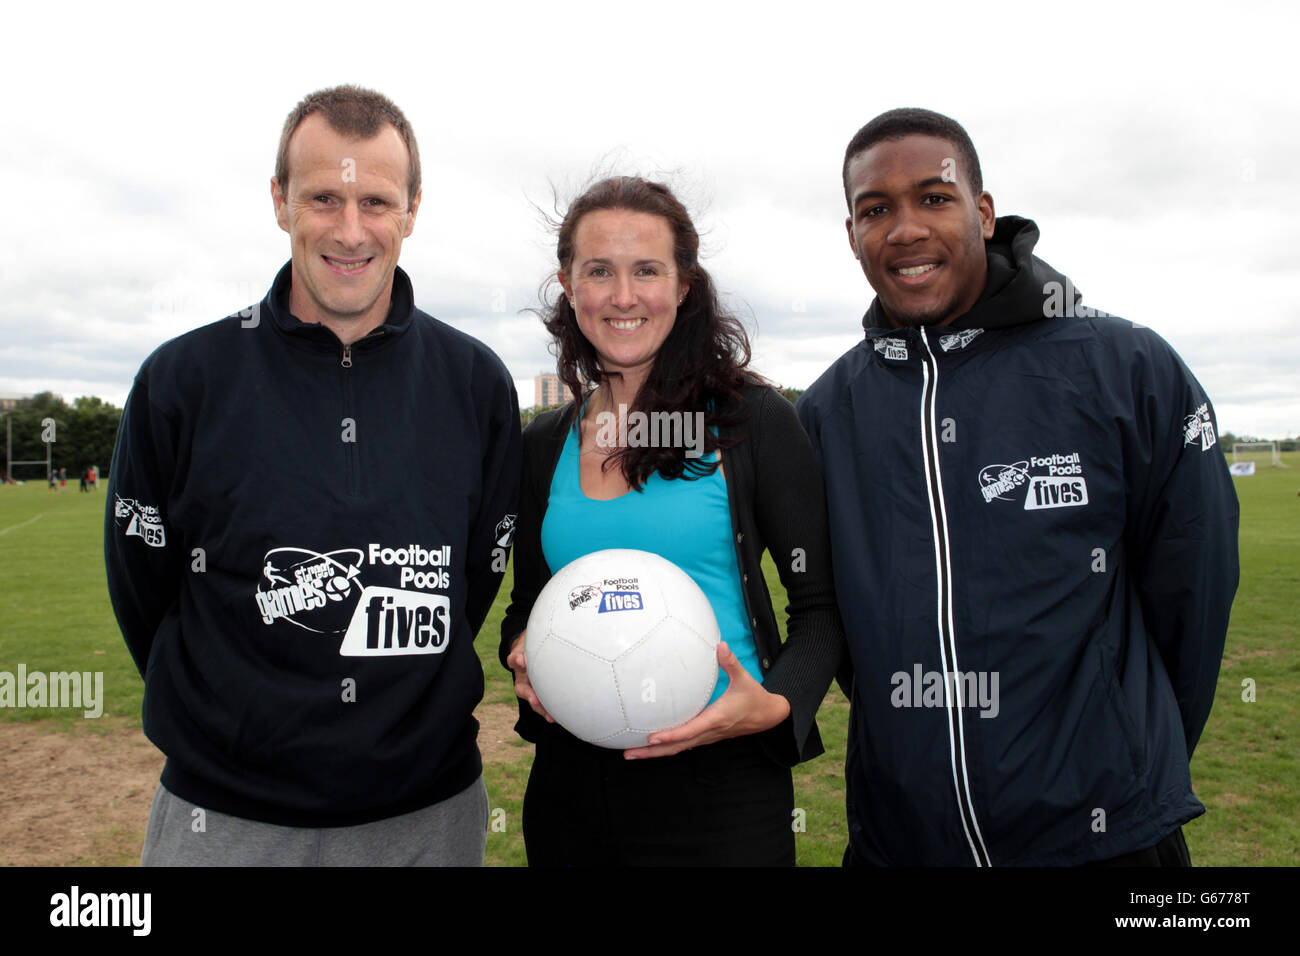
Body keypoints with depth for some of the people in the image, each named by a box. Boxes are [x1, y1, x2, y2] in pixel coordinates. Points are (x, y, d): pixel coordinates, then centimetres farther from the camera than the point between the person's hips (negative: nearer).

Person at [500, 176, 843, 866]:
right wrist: (521, 652, -7)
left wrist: (776, 705, -20)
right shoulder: (544, 445, 5)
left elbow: (822, 604, -4)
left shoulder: (752, 421, -6)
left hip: (721, 781, -3)